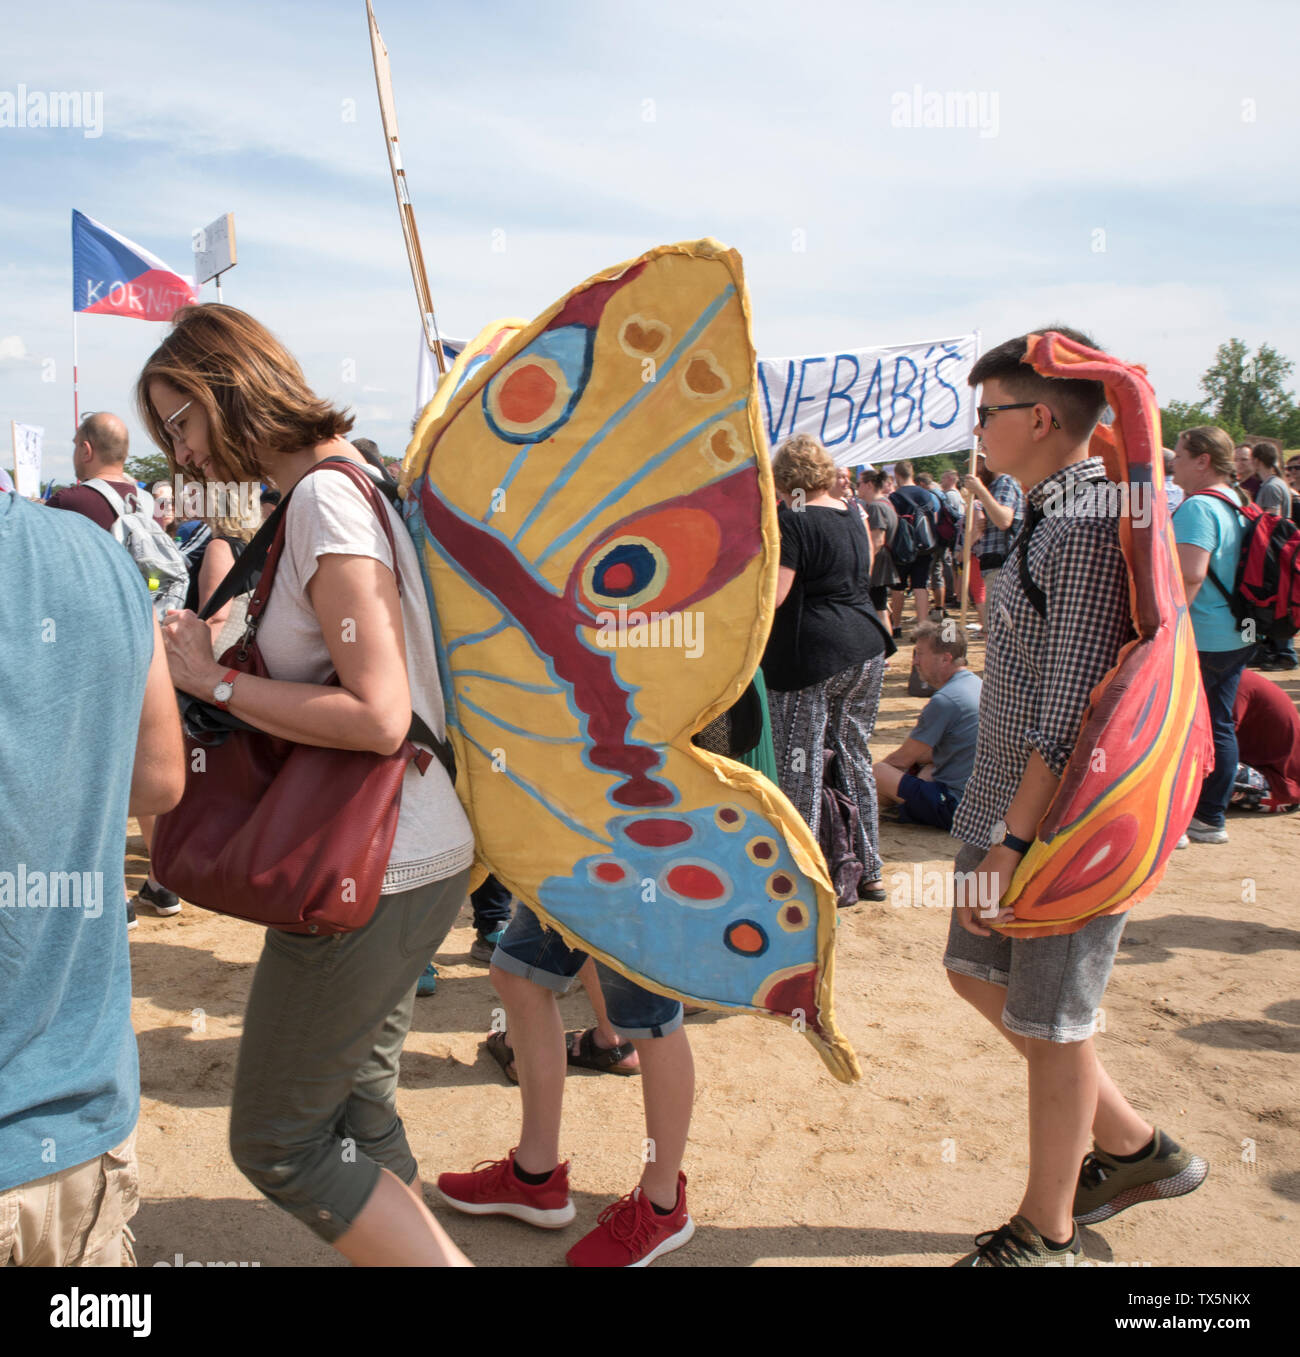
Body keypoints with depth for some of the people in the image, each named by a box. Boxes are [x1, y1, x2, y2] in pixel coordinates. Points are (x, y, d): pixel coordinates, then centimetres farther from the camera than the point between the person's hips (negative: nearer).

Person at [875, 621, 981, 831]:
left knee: (878, 772, -11)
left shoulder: (944, 700, -17)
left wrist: (877, 768, 9)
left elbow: (904, 759, -7)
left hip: (957, 805, -10)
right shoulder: (978, 684, 12)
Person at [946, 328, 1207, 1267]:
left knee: (1049, 1024, 5)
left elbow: (1075, 711, -24)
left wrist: (1013, 842, -24)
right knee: (978, 975, 19)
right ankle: (1134, 1148, 36)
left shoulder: (1091, 526, -19)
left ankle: (1044, 1232, 28)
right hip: (1013, 799, 10)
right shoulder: (1050, 516, 12)